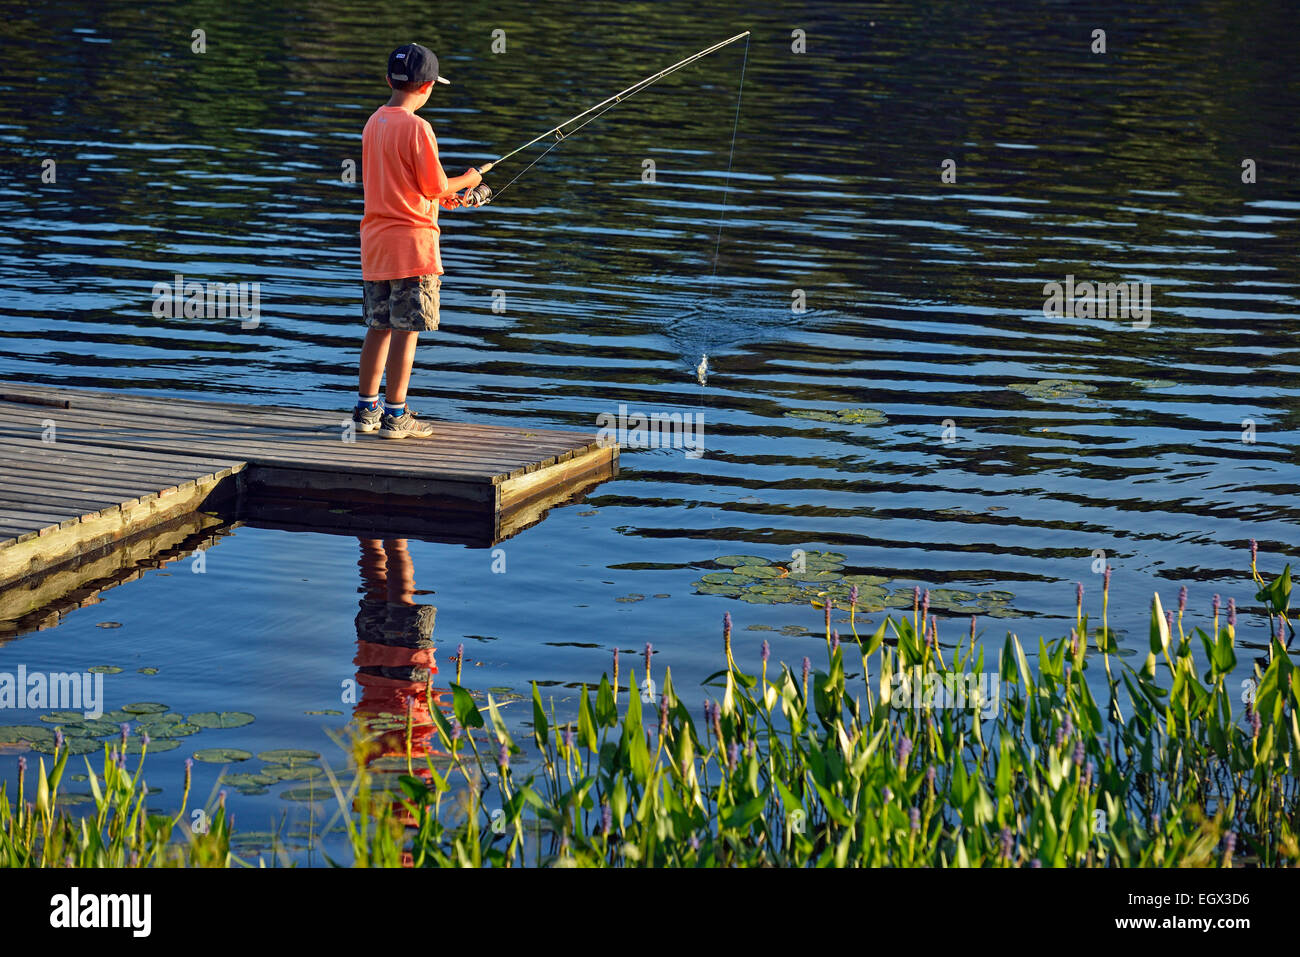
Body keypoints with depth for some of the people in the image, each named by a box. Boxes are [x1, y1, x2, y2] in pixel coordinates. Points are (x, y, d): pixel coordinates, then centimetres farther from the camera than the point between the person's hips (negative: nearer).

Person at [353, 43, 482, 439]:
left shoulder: (373, 123, 10)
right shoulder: (416, 127, -15)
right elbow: (434, 186, -14)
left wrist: (435, 196, 22)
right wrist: (466, 181, 5)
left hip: (375, 242, 8)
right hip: (411, 242, -8)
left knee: (379, 327, 14)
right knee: (406, 330, -2)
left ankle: (366, 408, 19)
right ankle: (395, 416, -1)